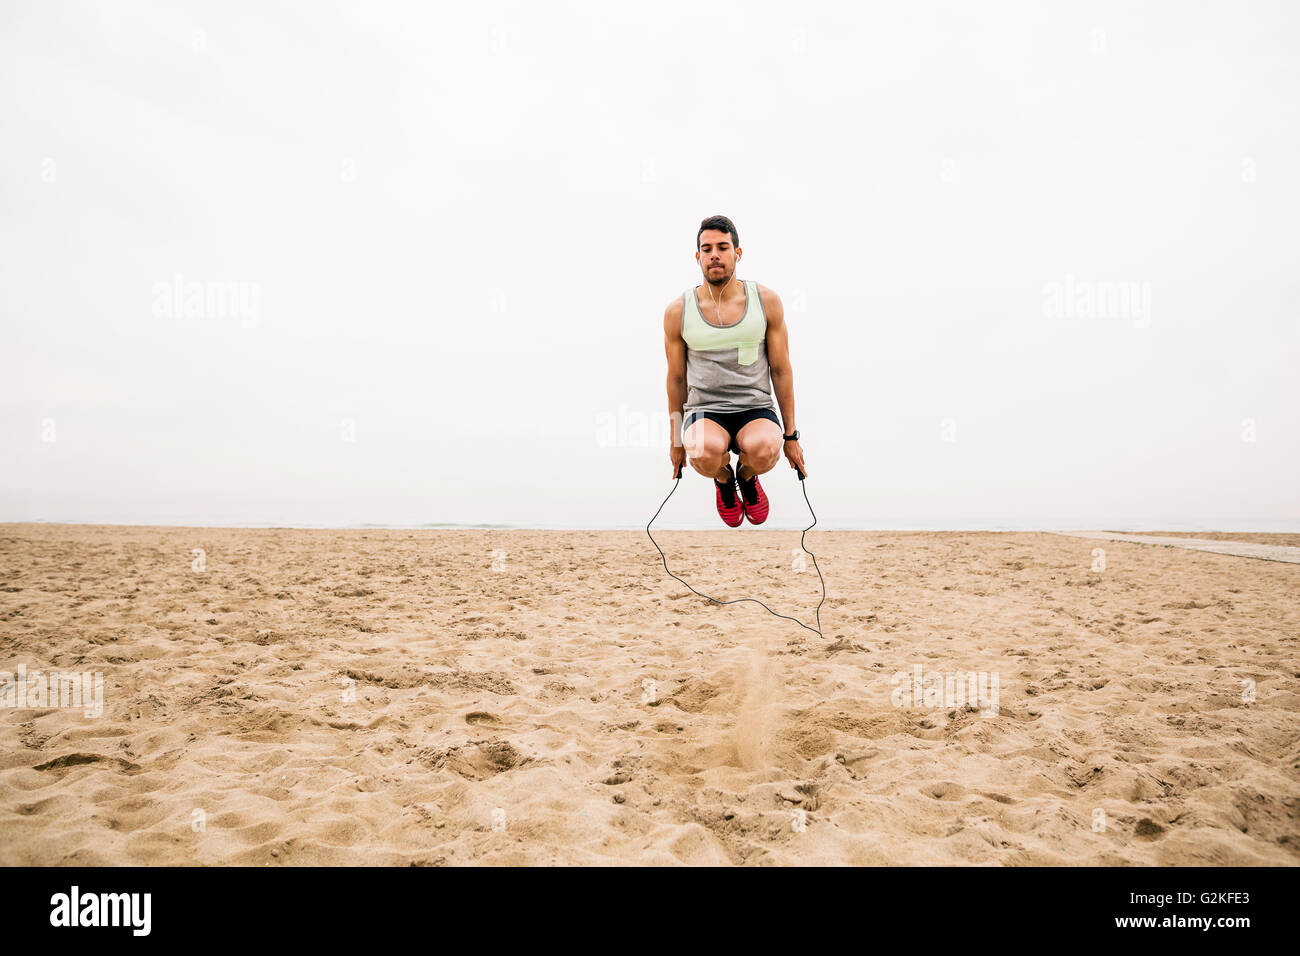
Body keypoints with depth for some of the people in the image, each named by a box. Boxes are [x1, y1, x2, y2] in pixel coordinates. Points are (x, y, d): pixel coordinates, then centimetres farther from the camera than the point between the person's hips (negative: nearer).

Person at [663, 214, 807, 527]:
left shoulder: (766, 301, 1)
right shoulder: (678, 311, 1)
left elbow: (781, 369, 4)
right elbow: (676, 378, 10)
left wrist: (790, 436, 4)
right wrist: (676, 441, 14)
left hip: (756, 410, 0)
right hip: (704, 411, 0)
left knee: (764, 451, -36)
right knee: (705, 454, -37)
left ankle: (747, 475, 7)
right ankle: (723, 478, 6)